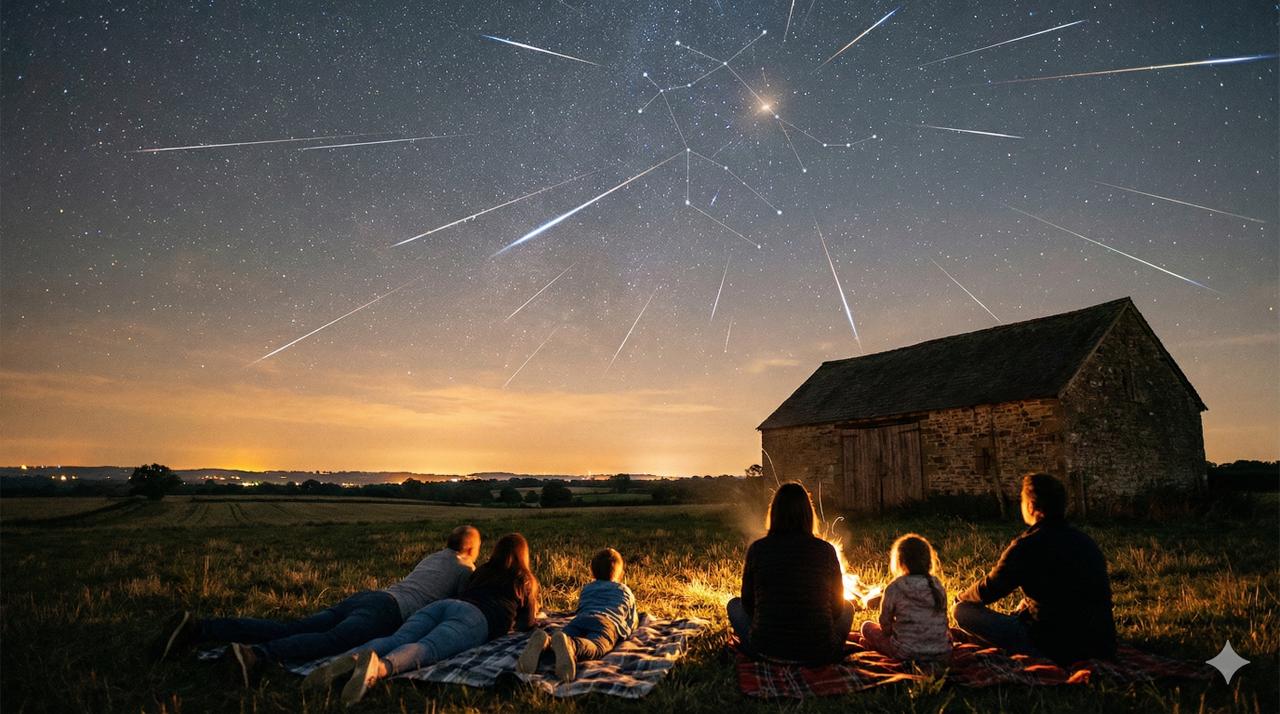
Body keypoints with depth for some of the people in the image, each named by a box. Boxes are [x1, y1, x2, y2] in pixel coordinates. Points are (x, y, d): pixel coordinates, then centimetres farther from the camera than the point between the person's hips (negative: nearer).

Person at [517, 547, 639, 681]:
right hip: (607, 622, -4)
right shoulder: (625, 590, 35)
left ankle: (545, 641, -54)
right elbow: (633, 621, 36)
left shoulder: (586, 588, 42)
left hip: (580, 619, 4)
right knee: (596, 647, -33)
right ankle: (570, 645, -66)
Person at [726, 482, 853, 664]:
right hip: (820, 654, 1)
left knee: (735, 605, 27)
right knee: (848, 608, 29)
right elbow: (837, 606, 6)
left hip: (766, 650, -1)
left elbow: (748, 602, 5)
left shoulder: (757, 549, -7)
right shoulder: (825, 550, -5)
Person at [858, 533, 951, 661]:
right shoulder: (938, 586, -1)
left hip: (907, 653, -2)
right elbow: (943, 620, 11)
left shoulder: (894, 588, -12)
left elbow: (885, 624, -2)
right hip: (941, 653, 3)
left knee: (867, 626, 16)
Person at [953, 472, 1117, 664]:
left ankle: (1036, 654, -7)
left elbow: (988, 591, -7)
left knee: (963, 611, -4)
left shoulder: (1027, 546, -15)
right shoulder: (1087, 542, 7)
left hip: (1057, 648, -8)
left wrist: (960, 597, 17)